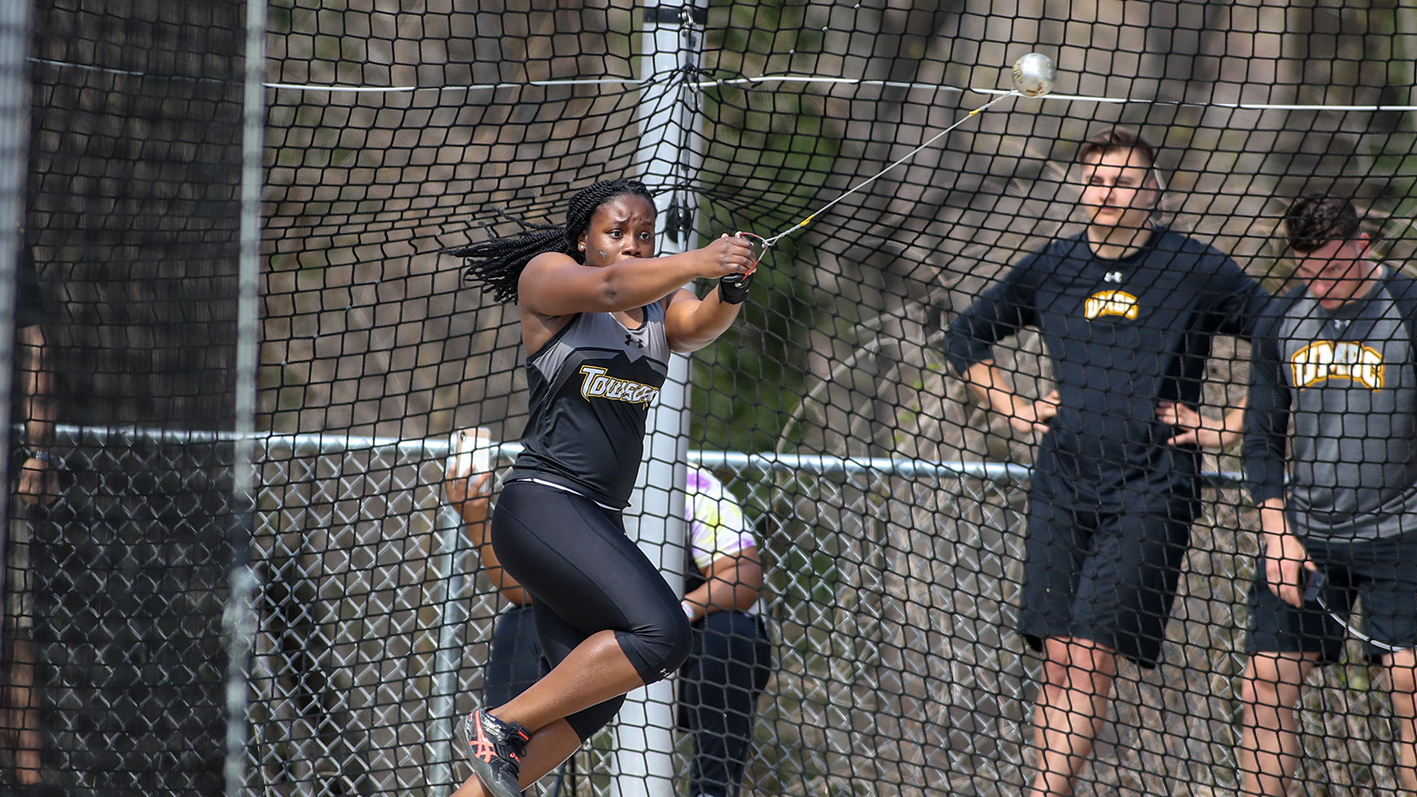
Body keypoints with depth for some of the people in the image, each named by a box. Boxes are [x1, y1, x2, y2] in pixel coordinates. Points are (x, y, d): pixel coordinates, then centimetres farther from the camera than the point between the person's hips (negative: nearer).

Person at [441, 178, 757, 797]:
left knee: (594, 695, 7)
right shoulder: (547, 277, -3)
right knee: (660, 634, -24)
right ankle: (502, 724, -12)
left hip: (599, 523, 8)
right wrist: (700, 262, -40)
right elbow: (610, 287, -24)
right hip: (541, 507, -8)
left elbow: (697, 327, -9)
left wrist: (729, 290, -32)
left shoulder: (663, 302, 14)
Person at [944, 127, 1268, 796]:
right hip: (1062, 485, 4)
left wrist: (1228, 426, -3)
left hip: (1150, 489, -4)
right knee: (1059, 659, -1)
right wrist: (1014, 409, 14)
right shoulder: (1049, 269, 11)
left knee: (1092, 654, -14)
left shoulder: (1195, 269, -1)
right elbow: (965, 338, 26)